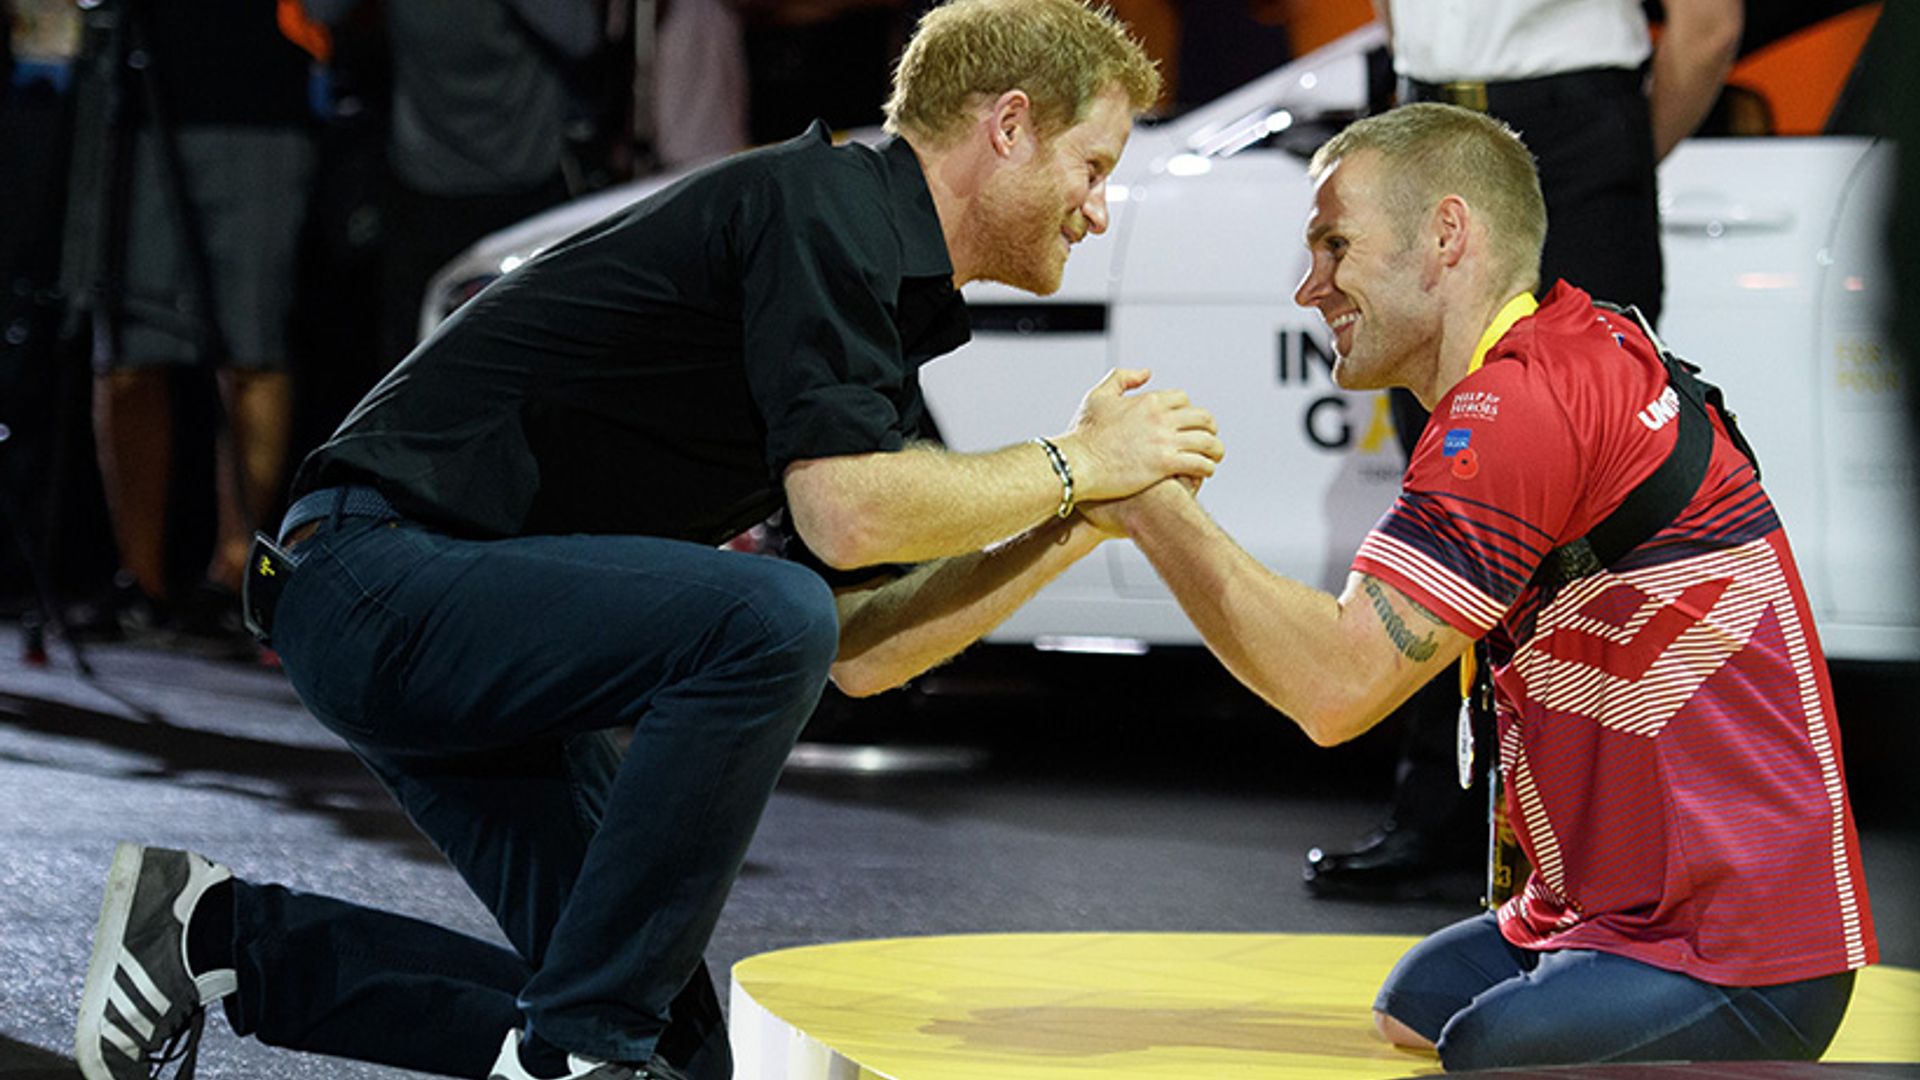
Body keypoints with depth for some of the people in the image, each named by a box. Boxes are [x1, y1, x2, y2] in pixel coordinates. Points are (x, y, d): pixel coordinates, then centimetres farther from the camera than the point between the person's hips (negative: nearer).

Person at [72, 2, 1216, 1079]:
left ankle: (221, 935, 15)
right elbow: (845, 509, -25)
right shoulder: (819, 202, -13)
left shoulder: (889, 309, 15)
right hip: (383, 577, -10)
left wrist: (1077, 522, 7)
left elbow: (856, 651, 12)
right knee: (762, 620, -32)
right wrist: (1073, 468, -12)